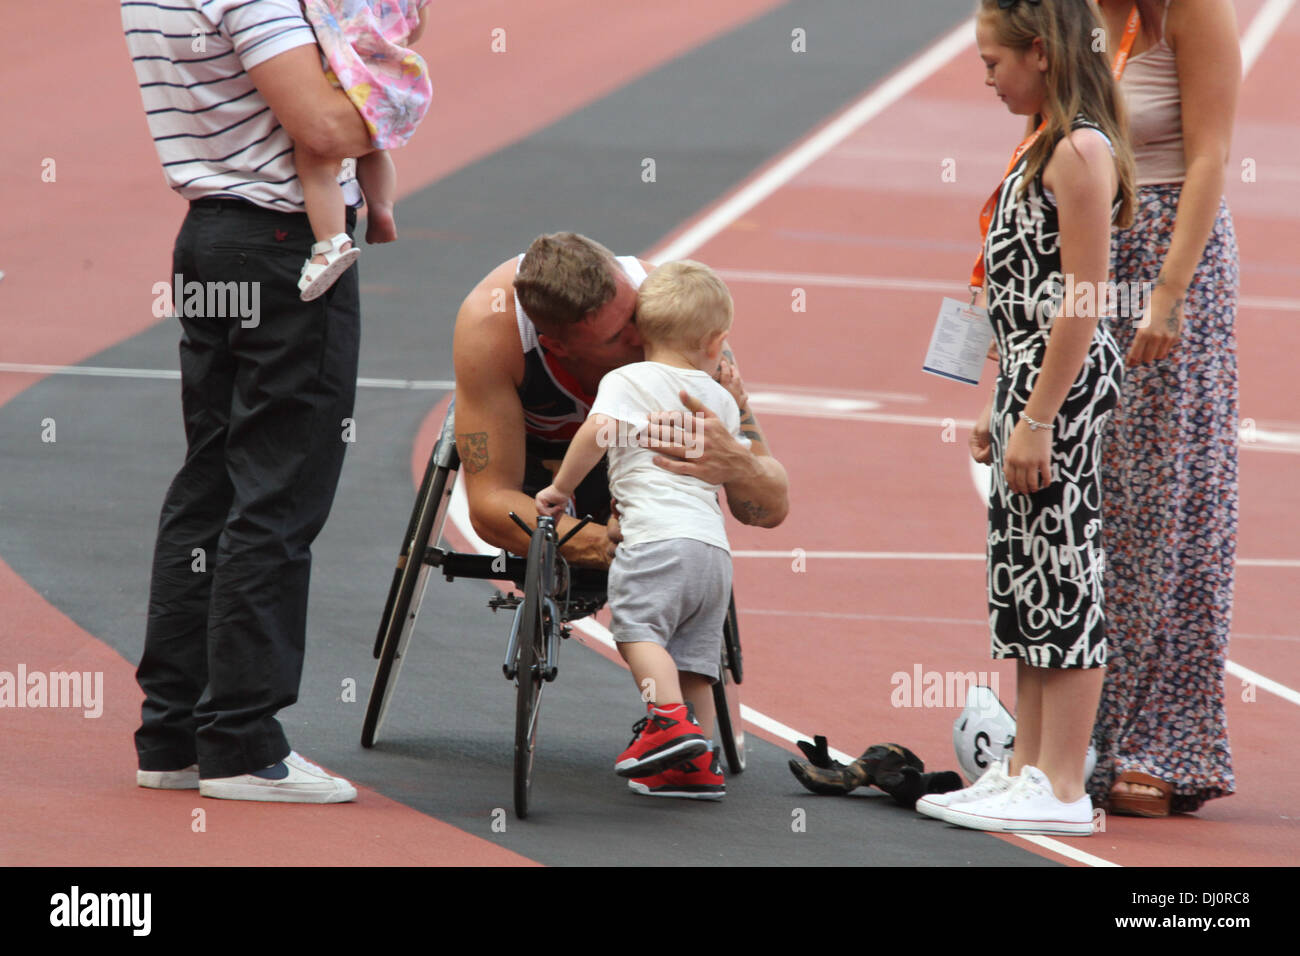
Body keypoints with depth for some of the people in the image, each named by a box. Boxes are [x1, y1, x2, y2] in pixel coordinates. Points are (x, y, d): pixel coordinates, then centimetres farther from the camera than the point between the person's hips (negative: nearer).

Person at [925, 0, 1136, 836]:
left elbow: (1080, 302, -19)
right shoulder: (1047, 146, 15)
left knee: (1062, 577, -6)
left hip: (1065, 383, -10)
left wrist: (1037, 420, -20)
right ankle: (1027, 773, 19)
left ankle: (1061, 790, -4)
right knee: (1026, 579, 13)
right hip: (1029, 376, 10)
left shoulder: (1081, 152, -15)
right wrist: (1002, 409, 19)